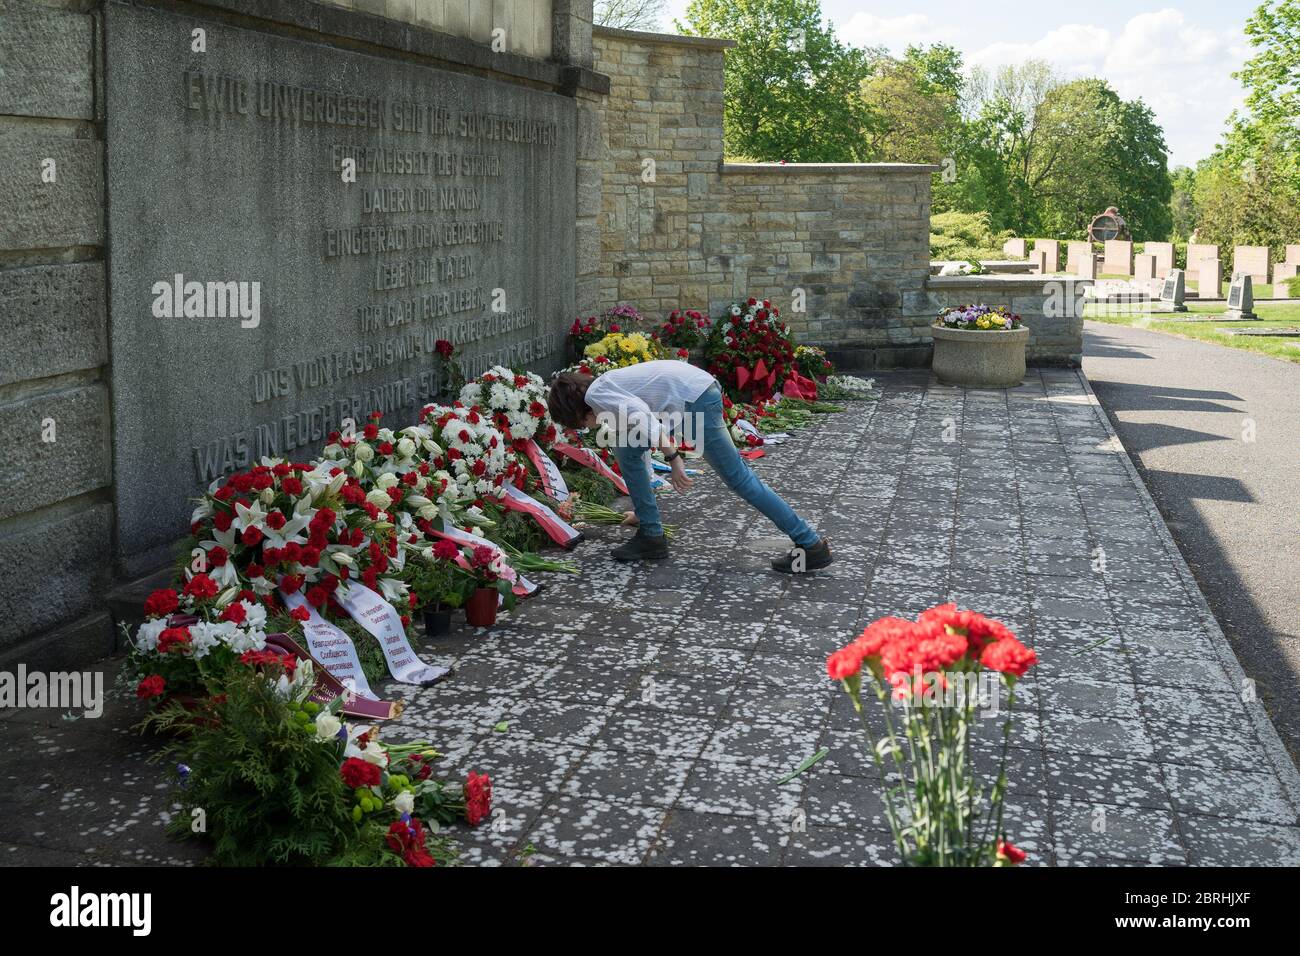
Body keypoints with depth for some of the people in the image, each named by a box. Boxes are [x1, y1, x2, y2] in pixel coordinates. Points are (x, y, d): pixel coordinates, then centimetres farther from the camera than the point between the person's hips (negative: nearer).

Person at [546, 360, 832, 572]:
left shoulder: (595, 395, -3)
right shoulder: (608, 393, 27)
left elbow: (645, 418, -21)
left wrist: (672, 458, -25)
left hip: (697, 399, -10)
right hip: (698, 390, 10)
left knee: (737, 477, -6)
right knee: (626, 449, 16)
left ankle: (811, 545, -3)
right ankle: (651, 536, 17)